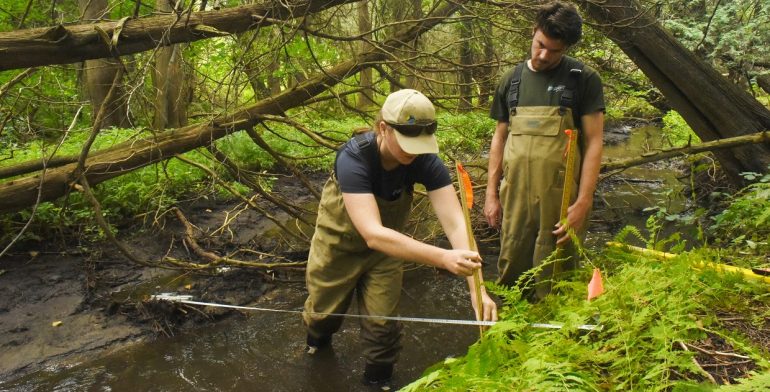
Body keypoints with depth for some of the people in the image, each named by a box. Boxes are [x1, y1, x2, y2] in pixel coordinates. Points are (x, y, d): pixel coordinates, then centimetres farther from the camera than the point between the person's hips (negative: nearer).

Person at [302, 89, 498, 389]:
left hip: (387, 246, 2)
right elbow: (373, 234, -49)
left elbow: (455, 222, -34)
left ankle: (378, 380, 33)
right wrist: (443, 258, -60)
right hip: (340, 241, -2)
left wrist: (477, 287, -46)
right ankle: (318, 338, 57)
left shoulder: (425, 161, -28)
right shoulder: (354, 159, -39)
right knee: (325, 310, 20)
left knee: (382, 321, 3)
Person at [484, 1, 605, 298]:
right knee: (511, 271, 9)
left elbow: (593, 142, -5)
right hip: (514, 197, 3)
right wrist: (491, 193, 9)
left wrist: (583, 202, -12)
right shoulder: (512, 81, 10)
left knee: (553, 279, 6)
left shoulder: (584, 80, -1)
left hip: (560, 200, -3)